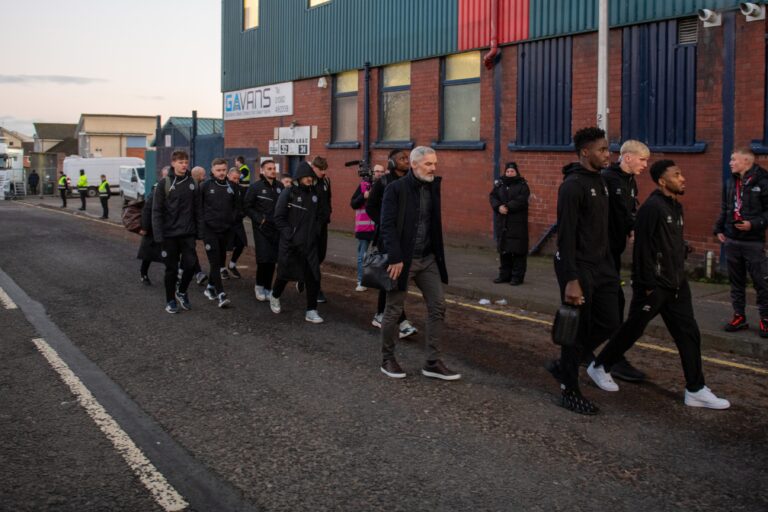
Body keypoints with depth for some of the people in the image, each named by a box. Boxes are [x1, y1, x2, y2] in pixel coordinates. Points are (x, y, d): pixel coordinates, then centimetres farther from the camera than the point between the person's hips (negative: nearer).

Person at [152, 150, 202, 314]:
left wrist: (199, 231, 2)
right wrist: (158, 235, -12)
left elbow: (197, 210, 7)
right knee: (171, 268, 6)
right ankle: (170, 300, 21)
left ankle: (182, 292, 23)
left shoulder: (193, 184, 5)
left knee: (190, 265, -3)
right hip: (170, 234, -2)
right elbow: (157, 211, -7)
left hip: (188, 233, 2)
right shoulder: (164, 183, -5)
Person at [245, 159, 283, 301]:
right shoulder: (255, 187, -4)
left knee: (273, 259, 4)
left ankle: (267, 288, 17)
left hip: (276, 228, 4)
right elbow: (247, 207, -2)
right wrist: (260, 219, -10)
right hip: (261, 228, -4)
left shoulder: (280, 186, 8)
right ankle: (259, 285, 11)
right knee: (264, 258, -10)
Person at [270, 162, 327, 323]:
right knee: (285, 273, 11)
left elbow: (322, 215, 17)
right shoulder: (288, 193, -7)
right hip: (290, 243, -3)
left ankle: (311, 311, 4)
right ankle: (274, 296, 40)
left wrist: (315, 230, 3)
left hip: (310, 244, 3)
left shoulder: (315, 194, 5)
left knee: (313, 276, -5)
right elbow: (279, 218, -7)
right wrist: (290, 234, -12)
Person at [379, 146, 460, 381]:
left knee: (438, 306, 3)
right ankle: (387, 359, 21)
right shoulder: (396, 189, -11)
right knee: (394, 310, 5)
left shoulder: (433, 187, 7)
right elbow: (388, 226, -16)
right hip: (402, 259, -6)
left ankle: (433, 363, 10)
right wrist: (395, 258, -21)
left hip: (428, 258, 6)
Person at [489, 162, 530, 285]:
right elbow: (492, 197, 2)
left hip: (517, 224, -4)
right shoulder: (499, 184, 11)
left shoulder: (522, 185, -2)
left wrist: (507, 207, -19)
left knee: (518, 251, -4)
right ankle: (504, 275, 19)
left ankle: (518, 276, 2)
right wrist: (499, 207, -16)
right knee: (503, 250, 9)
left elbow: (521, 201, -15)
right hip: (502, 223, 5)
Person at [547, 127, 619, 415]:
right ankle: (569, 391, 17)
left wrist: (609, 265, 18)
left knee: (609, 323, 11)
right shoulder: (573, 186, -16)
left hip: (601, 266, 9)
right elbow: (565, 236, -21)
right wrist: (571, 281, -25)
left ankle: (563, 365, 27)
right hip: (579, 268, -9)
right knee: (578, 330, 1)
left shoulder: (600, 181, 12)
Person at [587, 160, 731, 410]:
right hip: (654, 285, -8)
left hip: (676, 284, 8)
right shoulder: (652, 207, -17)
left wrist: (679, 274, 15)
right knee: (632, 329, 5)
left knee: (688, 333, 6)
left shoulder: (676, 206, 11)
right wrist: (647, 285, -19)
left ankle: (696, 390, 11)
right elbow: (643, 248, -19)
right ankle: (599, 367, 23)